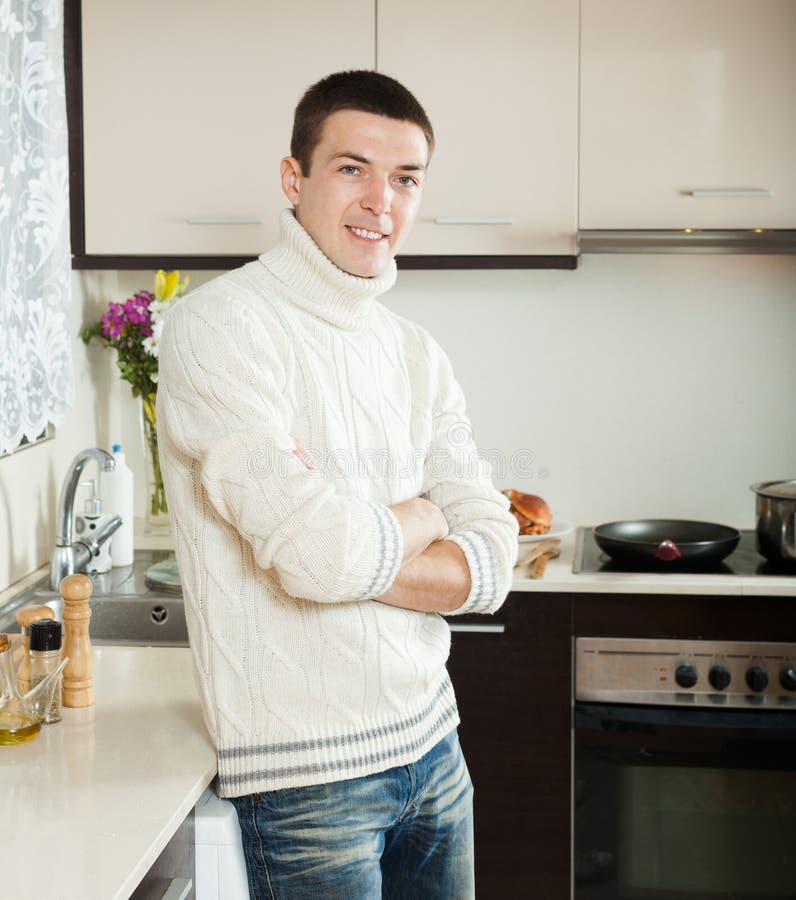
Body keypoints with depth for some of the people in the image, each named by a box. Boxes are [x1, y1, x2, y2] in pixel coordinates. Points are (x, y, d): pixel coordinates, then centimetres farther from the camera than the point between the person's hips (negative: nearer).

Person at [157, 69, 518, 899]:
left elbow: (490, 564, 0)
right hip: (304, 771, -6)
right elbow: (319, 553, -25)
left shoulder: (417, 354, 7)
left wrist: (349, 543, -16)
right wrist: (418, 518, -5)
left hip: (430, 741, 7)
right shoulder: (220, 325, -15)